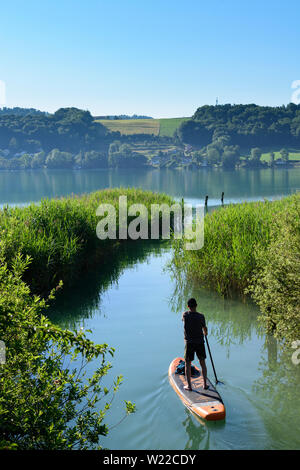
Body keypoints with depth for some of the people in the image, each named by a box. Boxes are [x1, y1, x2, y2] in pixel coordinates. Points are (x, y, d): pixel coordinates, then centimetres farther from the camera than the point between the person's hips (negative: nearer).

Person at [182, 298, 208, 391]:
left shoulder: (185, 315, -8)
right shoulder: (201, 316, -10)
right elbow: (204, 328, 6)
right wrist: (205, 333, 29)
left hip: (189, 343, -1)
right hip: (200, 342, 1)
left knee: (188, 364, 9)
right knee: (202, 363, 15)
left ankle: (189, 385, 8)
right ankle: (205, 384, 18)